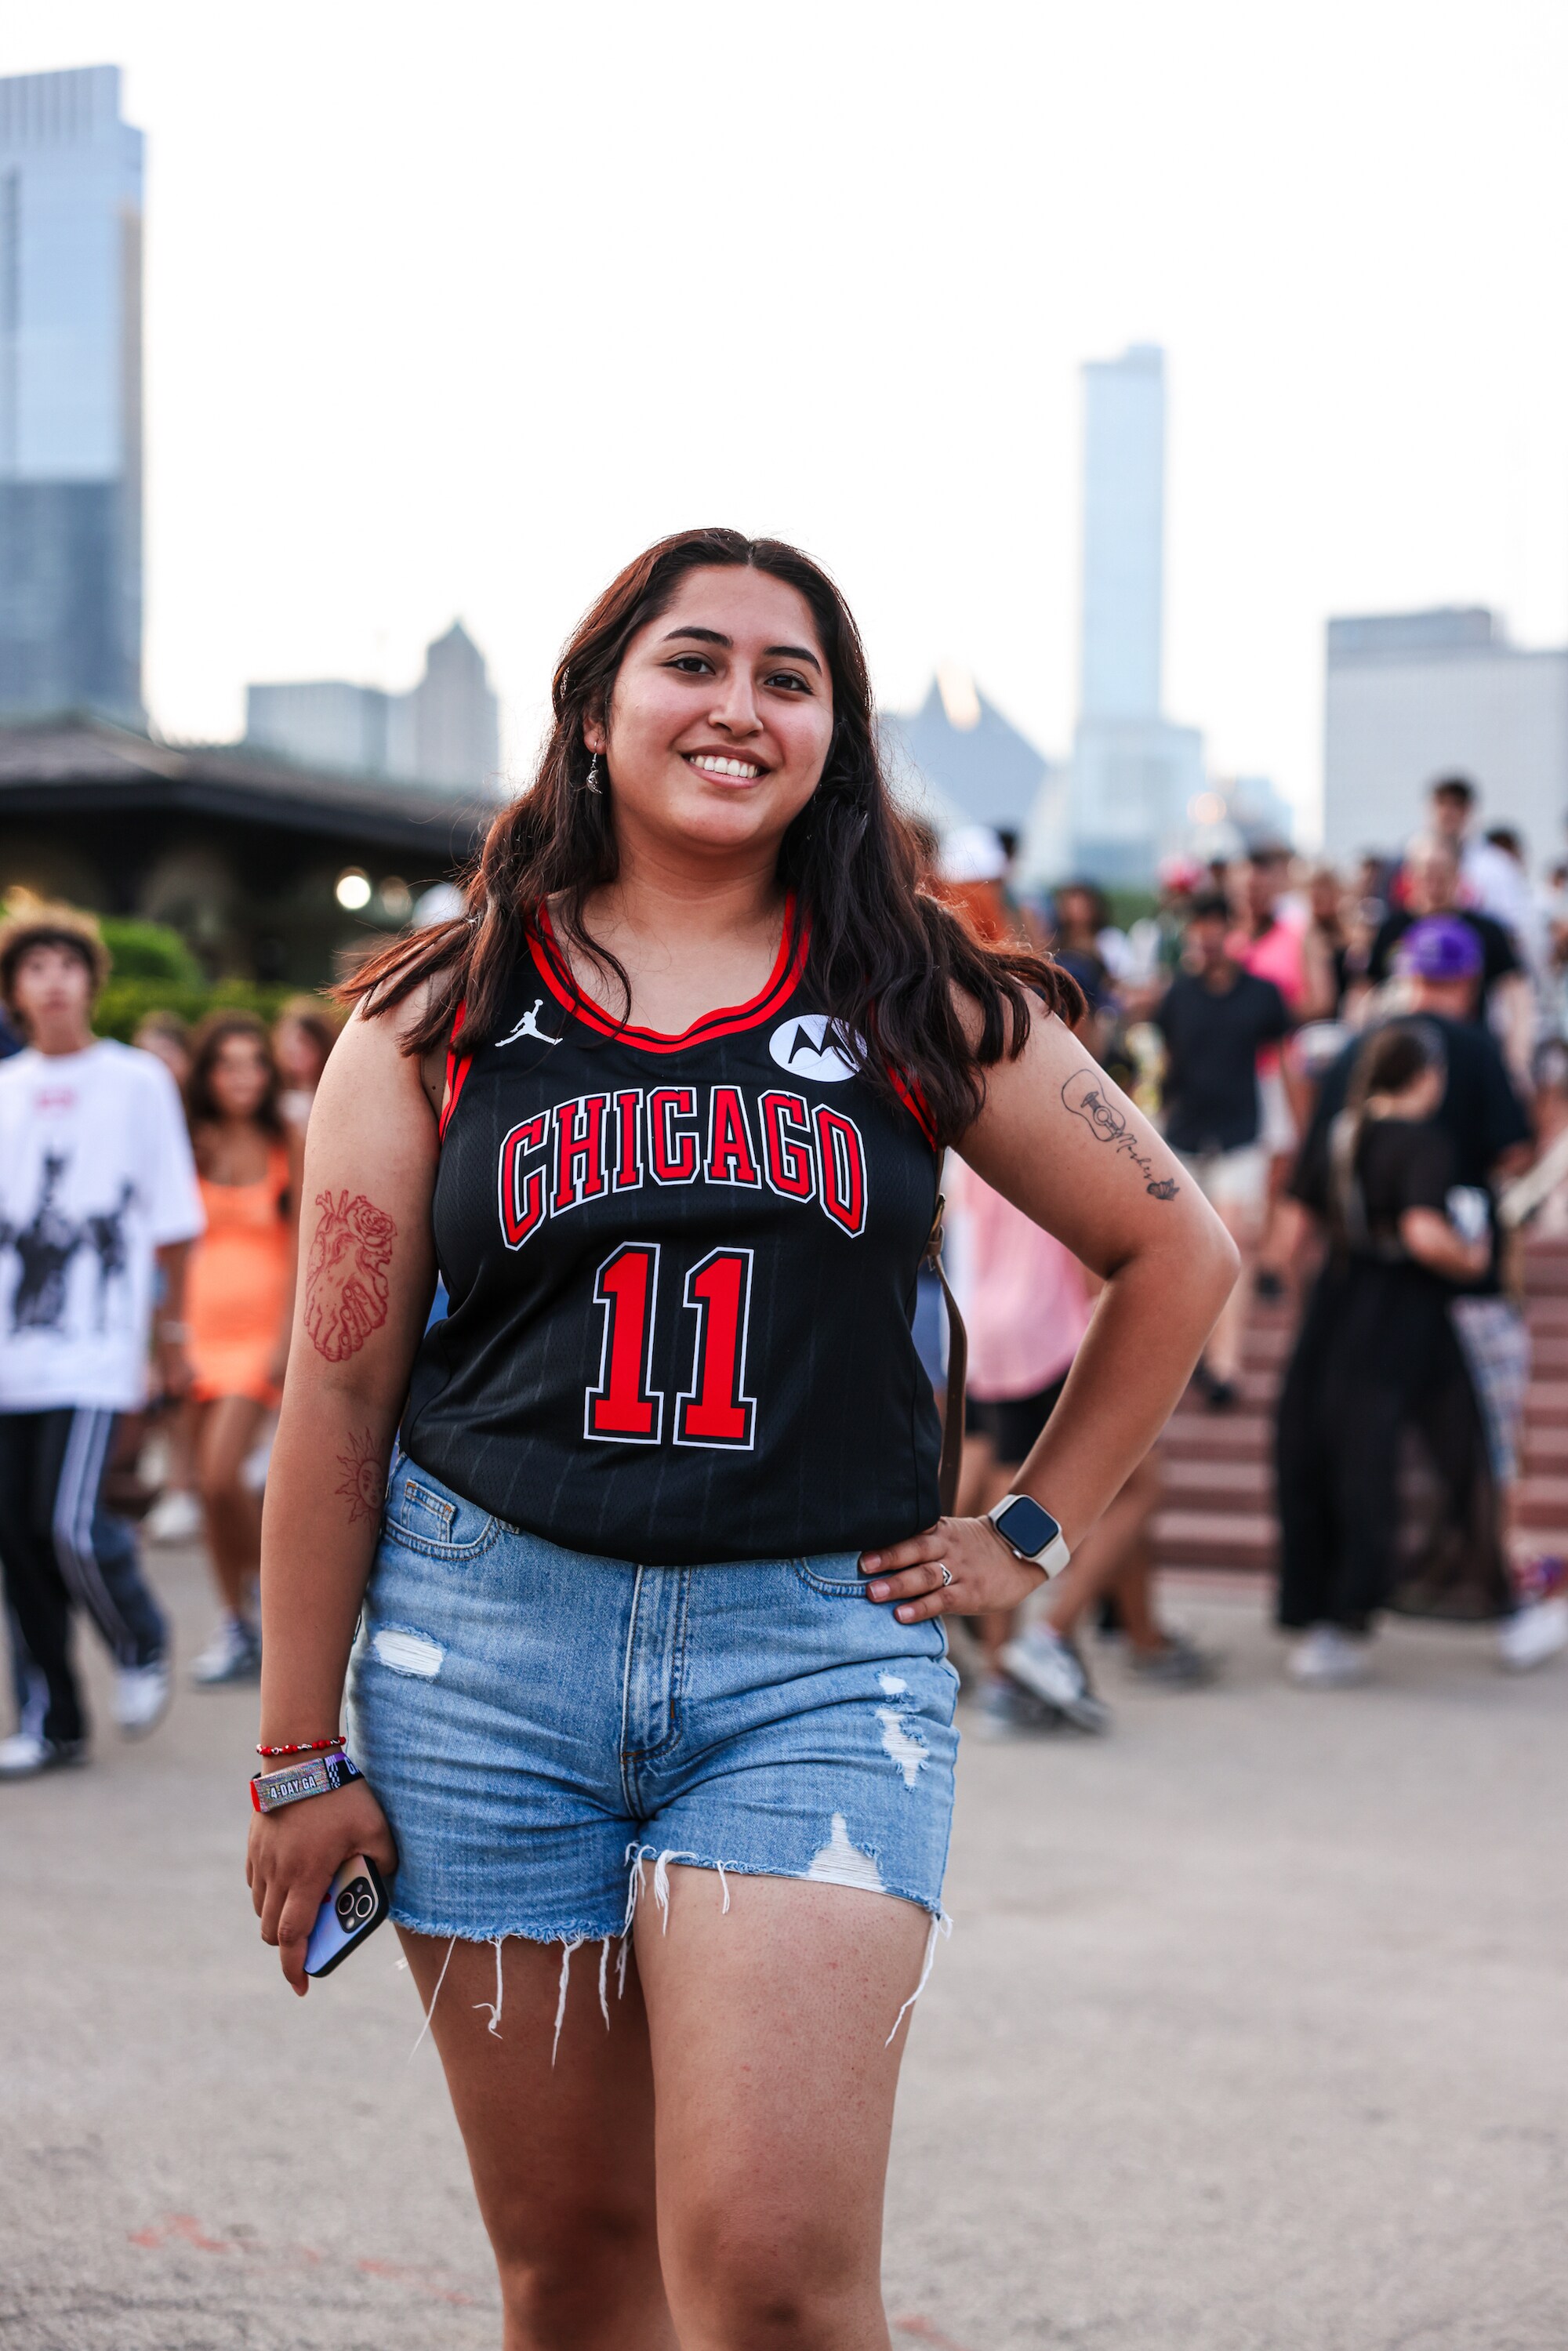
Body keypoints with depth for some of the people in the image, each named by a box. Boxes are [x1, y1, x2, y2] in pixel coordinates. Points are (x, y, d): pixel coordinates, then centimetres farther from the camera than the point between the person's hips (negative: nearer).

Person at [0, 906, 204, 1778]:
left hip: (96, 1346, -4)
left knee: (72, 1525, -15)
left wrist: (174, 1328, 8)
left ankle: (142, 1643, 14)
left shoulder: (138, 1079, 3)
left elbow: (173, 1219, 7)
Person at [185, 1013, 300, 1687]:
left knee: (222, 1475, -16)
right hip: (202, 1328, 3)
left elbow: (300, 1250, -2)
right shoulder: (190, 1148, 4)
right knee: (212, 1484, 5)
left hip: (263, 1326, -3)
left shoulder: (288, 1150, -1)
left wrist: (285, 1339, -9)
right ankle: (237, 1626, 16)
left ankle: (267, 1579, 8)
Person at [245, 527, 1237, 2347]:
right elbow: (338, 1392, 5)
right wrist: (298, 1756, 3)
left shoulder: (925, 1005, 6)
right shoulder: (440, 1017, 5)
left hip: (819, 1651, -1)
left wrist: (1035, 1531, 11)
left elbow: (1177, 1254, 17)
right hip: (489, 1647, 1)